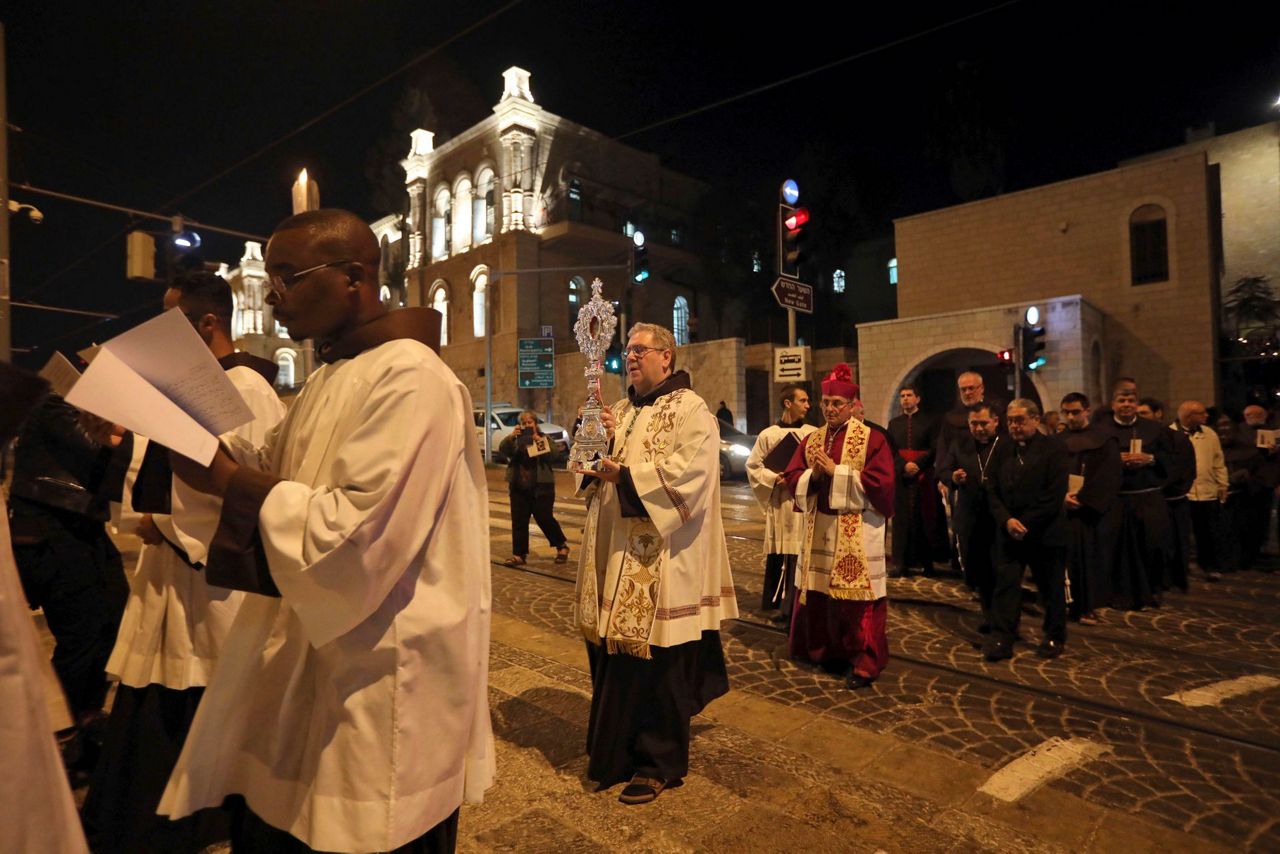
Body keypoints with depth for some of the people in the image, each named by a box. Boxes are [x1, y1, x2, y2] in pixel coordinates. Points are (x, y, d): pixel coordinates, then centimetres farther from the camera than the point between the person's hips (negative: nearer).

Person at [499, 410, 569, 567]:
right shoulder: (515, 440, 12)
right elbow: (502, 450, -5)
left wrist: (539, 440, -24)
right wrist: (511, 436, -22)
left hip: (541, 487, -3)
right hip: (519, 488, 3)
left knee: (544, 519, -1)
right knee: (518, 521, 2)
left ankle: (562, 545, 19)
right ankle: (519, 555, 9)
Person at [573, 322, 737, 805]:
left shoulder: (690, 411, -8)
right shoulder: (622, 410, 16)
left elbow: (691, 472, -21)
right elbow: (596, 466, 16)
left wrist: (627, 477, -20)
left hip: (660, 565, -7)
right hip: (616, 557, 8)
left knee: (655, 665, 2)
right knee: (614, 661, 16)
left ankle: (659, 763, 21)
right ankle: (619, 751, 35)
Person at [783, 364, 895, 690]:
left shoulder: (872, 439, -5)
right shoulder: (811, 440, 10)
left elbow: (881, 482, -16)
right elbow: (792, 477, 7)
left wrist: (836, 472, -17)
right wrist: (813, 475, -14)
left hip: (857, 533, -5)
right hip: (819, 529, 5)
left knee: (856, 597, -1)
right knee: (820, 592, 11)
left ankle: (864, 663, 11)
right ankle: (827, 651, 28)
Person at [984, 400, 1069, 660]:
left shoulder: (1053, 448, -4)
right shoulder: (1004, 452, 11)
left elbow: (1055, 493, -12)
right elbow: (993, 492, 6)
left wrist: (1027, 524, -15)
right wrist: (1007, 520, -10)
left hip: (1045, 532, -3)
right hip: (1009, 532, 4)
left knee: (1051, 588, 10)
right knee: (1005, 585, -1)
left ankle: (1054, 638, 26)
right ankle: (1001, 639, 2)